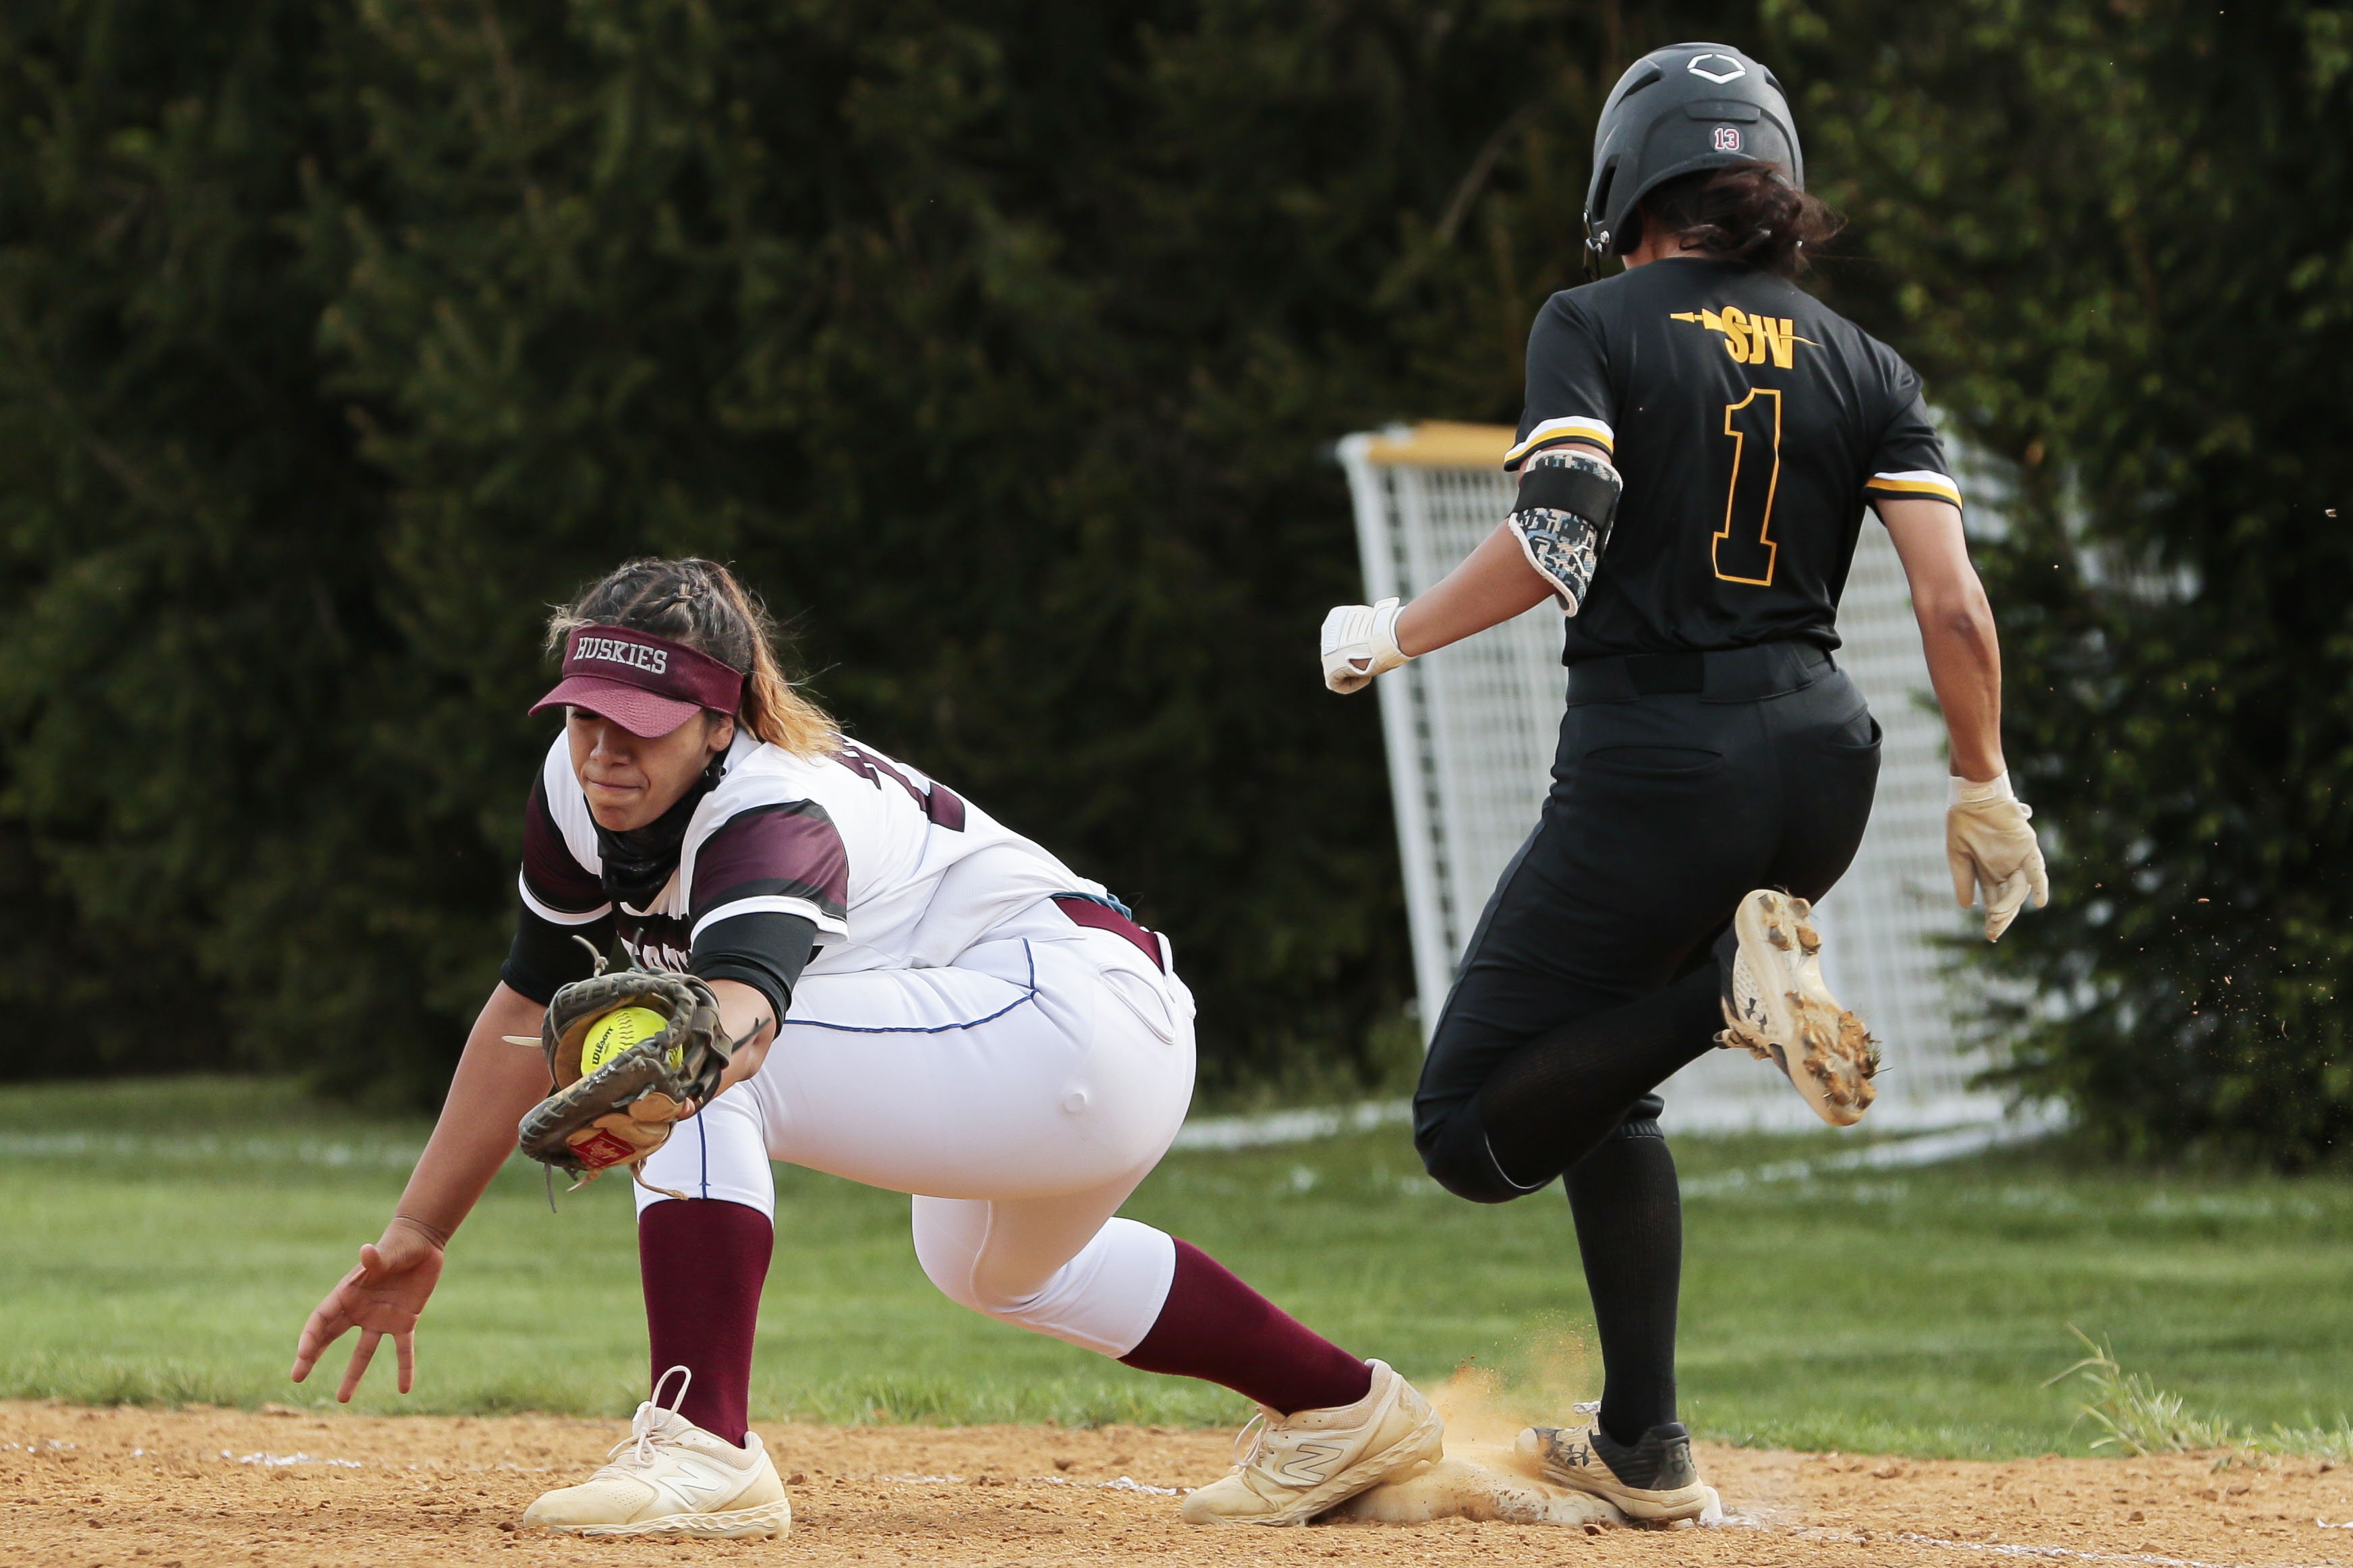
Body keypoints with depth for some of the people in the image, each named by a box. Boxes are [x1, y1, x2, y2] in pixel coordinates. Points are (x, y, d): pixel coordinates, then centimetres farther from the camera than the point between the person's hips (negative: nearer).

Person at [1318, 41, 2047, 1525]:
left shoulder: (1596, 329, -2)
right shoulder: (1865, 367, 9)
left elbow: (1555, 542, -17)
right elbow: (1955, 606, 0)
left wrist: (1393, 634, -2)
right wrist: (1984, 791, 12)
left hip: (1651, 776, -5)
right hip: (1820, 774, 5)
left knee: (1472, 1135, 4)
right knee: (1590, 1081, 24)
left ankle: (1729, 985, -19)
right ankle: (1644, 1451, 11)